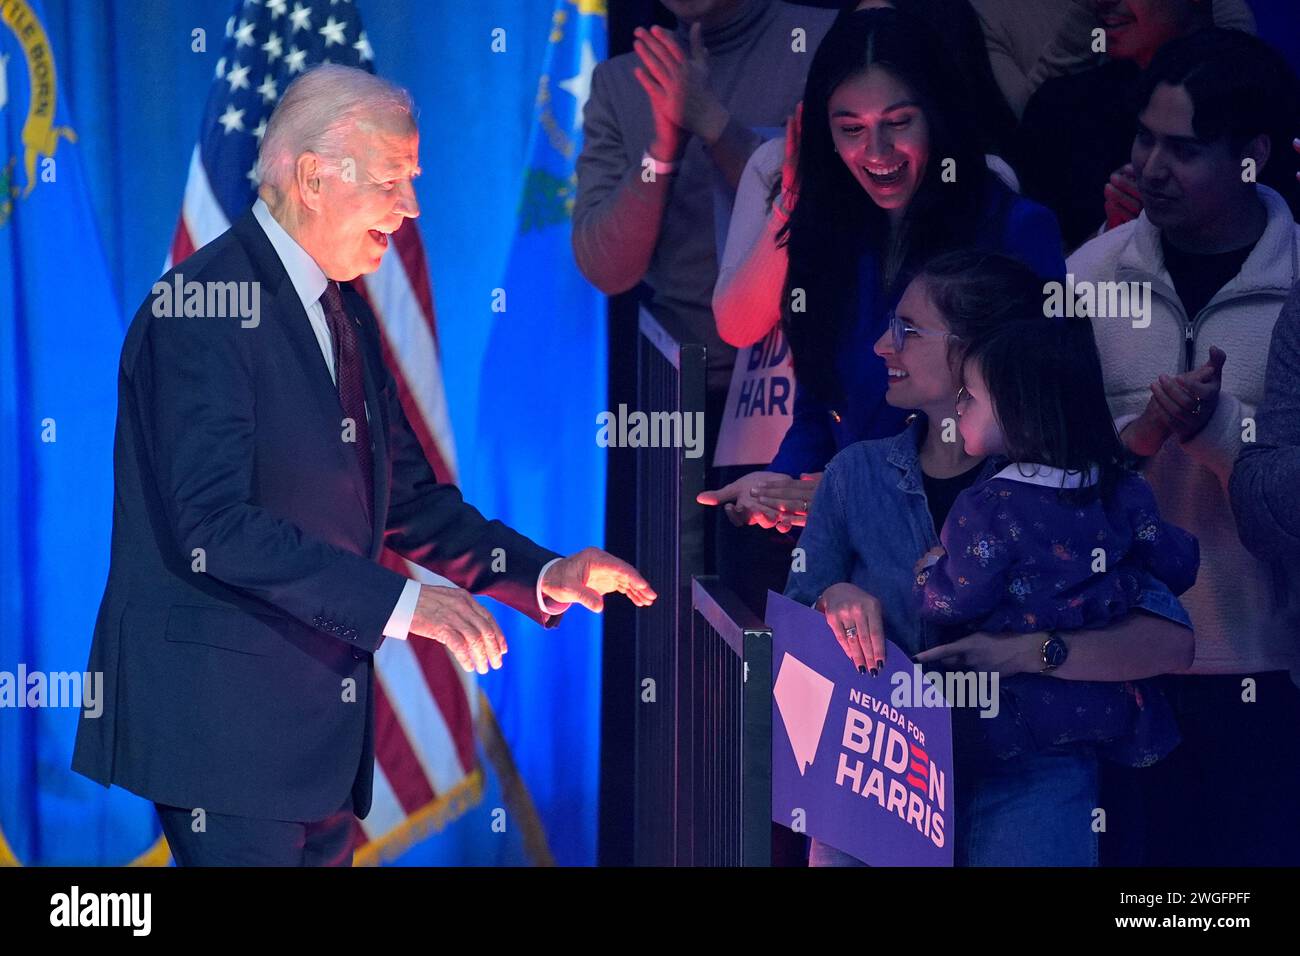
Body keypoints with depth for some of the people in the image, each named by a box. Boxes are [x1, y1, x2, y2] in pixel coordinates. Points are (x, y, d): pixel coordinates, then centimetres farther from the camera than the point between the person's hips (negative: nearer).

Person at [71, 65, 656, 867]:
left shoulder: (347, 315, 15)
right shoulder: (202, 307, -15)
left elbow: (408, 499, 18)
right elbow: (215, 522, -24)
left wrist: (545, 576, 4)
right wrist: (398, 604, -27)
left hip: (320, 725, 9)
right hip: (225, 714, -9)